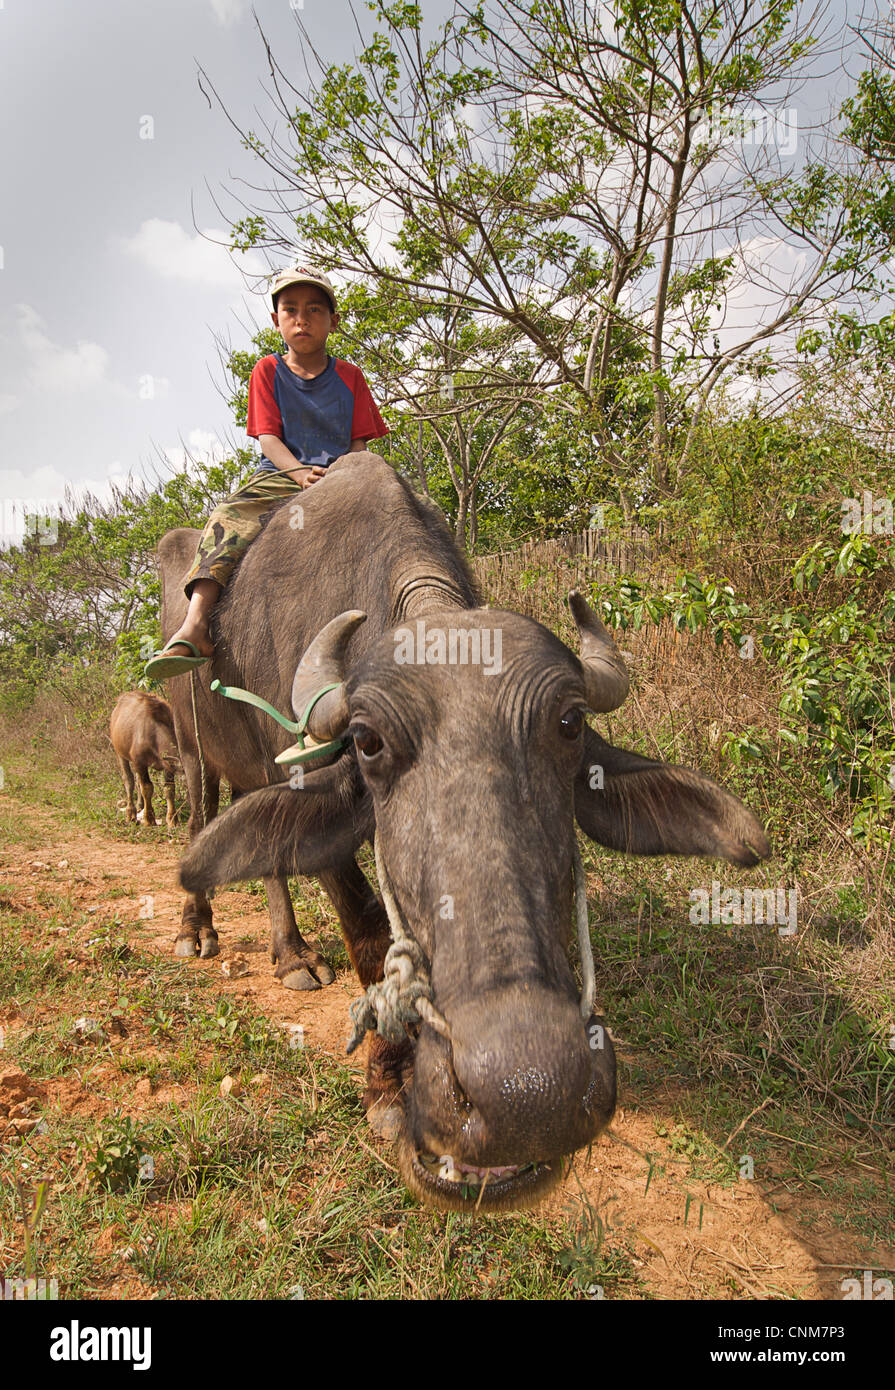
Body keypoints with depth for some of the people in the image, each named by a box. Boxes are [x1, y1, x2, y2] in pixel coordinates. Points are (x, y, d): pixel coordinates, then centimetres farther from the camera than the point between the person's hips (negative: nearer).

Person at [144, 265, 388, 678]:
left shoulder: (349, 376, 14)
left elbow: (359, 445, 9)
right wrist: (300, 472, -21)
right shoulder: (267, 371, 12)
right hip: (279, 476, -1)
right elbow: (268, 437, 0)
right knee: (229, 519, -30)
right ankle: (195, 626, -44)